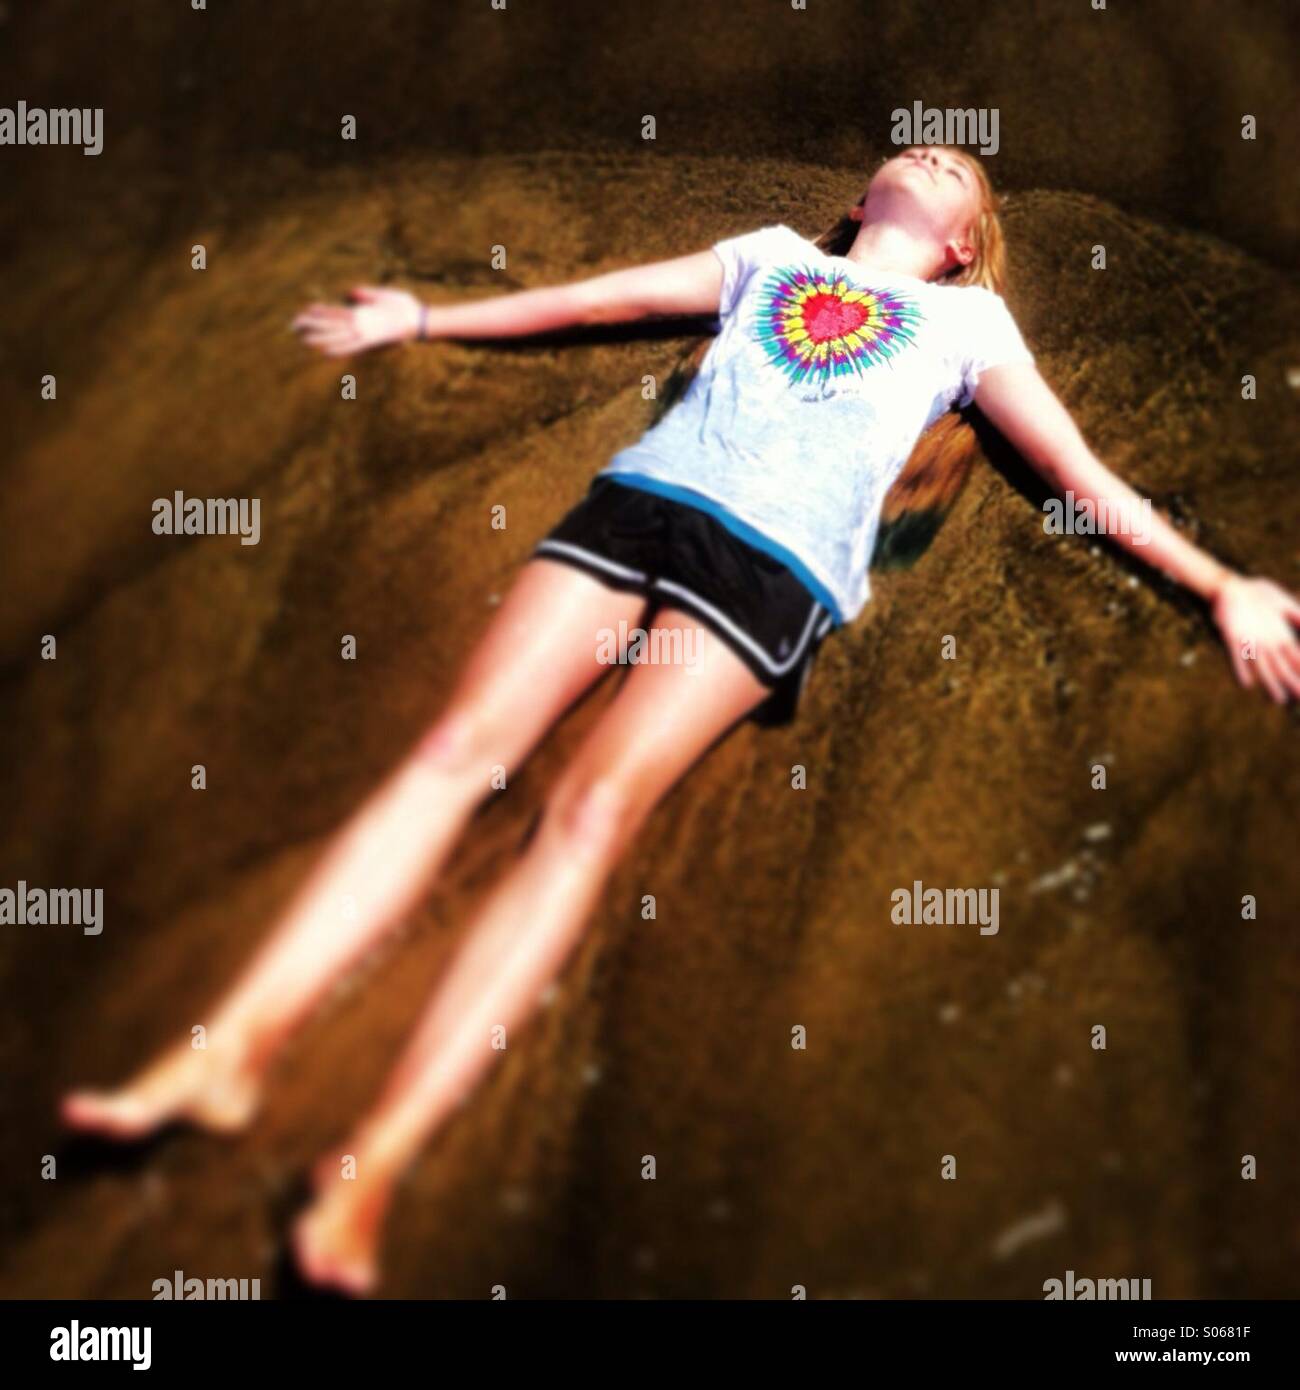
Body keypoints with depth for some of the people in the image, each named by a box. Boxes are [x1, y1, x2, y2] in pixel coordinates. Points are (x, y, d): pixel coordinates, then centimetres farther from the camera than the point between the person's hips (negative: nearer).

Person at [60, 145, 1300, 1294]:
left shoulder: (967, 320, 24)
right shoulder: (778, 255, 31)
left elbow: (1082, 473, 22)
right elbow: (598, 296, 34)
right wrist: (423, 319, 36)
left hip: (778, 559, -3)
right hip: (639, 494, 3)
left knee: (596, 808, -24)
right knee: (461, 747, -18)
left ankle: (377, 1159, -34)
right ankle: (228, 1052, -25)